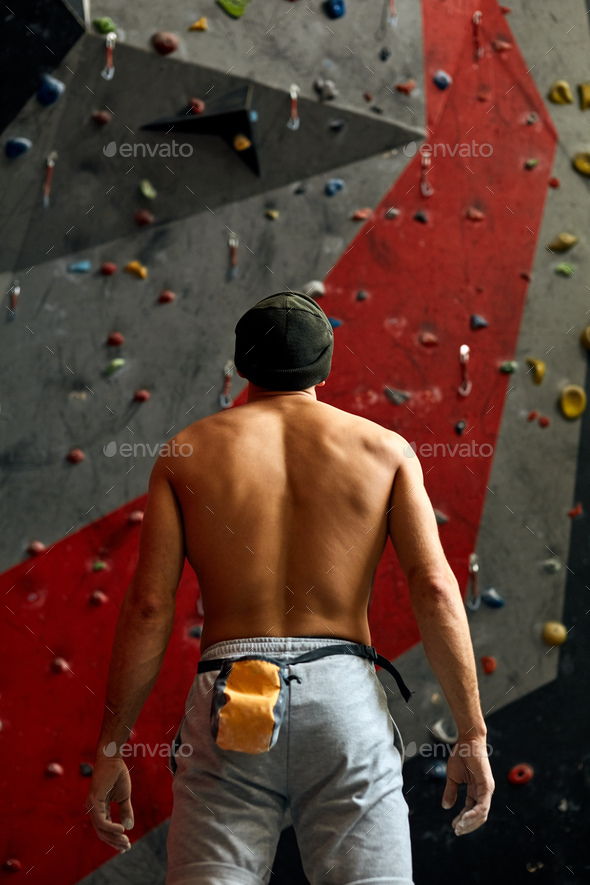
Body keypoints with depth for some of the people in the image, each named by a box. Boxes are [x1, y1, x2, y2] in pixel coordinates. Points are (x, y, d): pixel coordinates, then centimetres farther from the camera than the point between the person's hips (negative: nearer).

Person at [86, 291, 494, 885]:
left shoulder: (187, 453, 12)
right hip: (344, 700, 0)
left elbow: (147, 606, 4)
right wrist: (472, 734, 4)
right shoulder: (384, 449, 12)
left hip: (227, 703, 0)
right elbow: (434, 589, 1)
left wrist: (110, 749, 8)